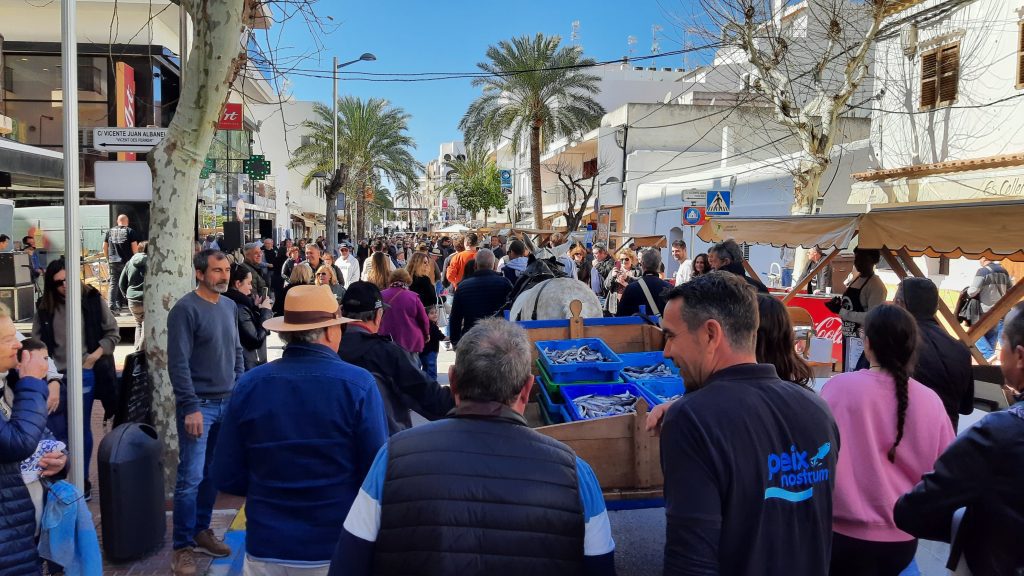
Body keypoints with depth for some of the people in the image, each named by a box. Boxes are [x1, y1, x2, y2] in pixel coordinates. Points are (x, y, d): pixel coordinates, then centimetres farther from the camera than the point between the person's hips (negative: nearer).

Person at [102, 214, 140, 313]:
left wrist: (108, 258, 21)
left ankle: (112, 305, -2)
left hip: (113, 262, 3)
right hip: (126, 262, -3)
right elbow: (134, 247, -6)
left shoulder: (110, 232, 9)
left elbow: (104, 247, 11)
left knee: (113, 283, 5)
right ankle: (123, 303, 12)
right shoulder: (130, 232, -2)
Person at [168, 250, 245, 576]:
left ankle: (201, 531, 27)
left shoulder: (229, 306, 10)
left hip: (228, 403, 6)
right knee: (191, 478, -4)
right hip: (199, 405, -6)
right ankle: (183, 547, 8)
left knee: (213, 473, 13)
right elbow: (178, 362, -14)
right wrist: (191, 407, -18)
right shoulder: (185, 309, -11)